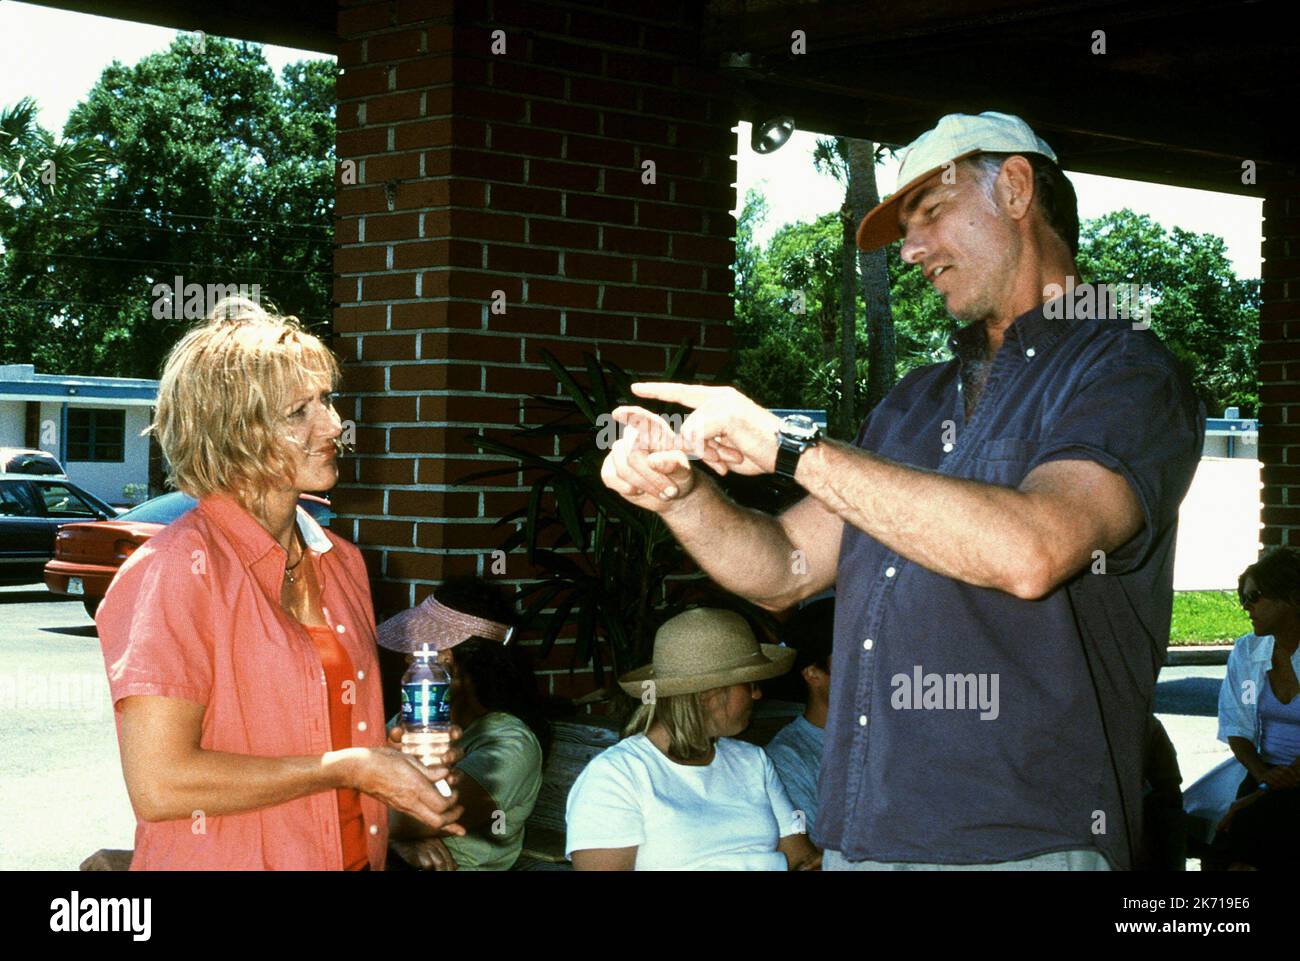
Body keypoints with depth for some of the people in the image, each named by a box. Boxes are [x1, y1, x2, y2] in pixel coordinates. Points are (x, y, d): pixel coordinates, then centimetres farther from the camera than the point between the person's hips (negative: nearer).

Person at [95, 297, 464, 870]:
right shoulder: (178, 570, -17)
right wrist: (349, 769, -20)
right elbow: (158, 786, -24)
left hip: (357, 856, 7)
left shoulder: (340, 561, 6)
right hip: (225, 862, -7)